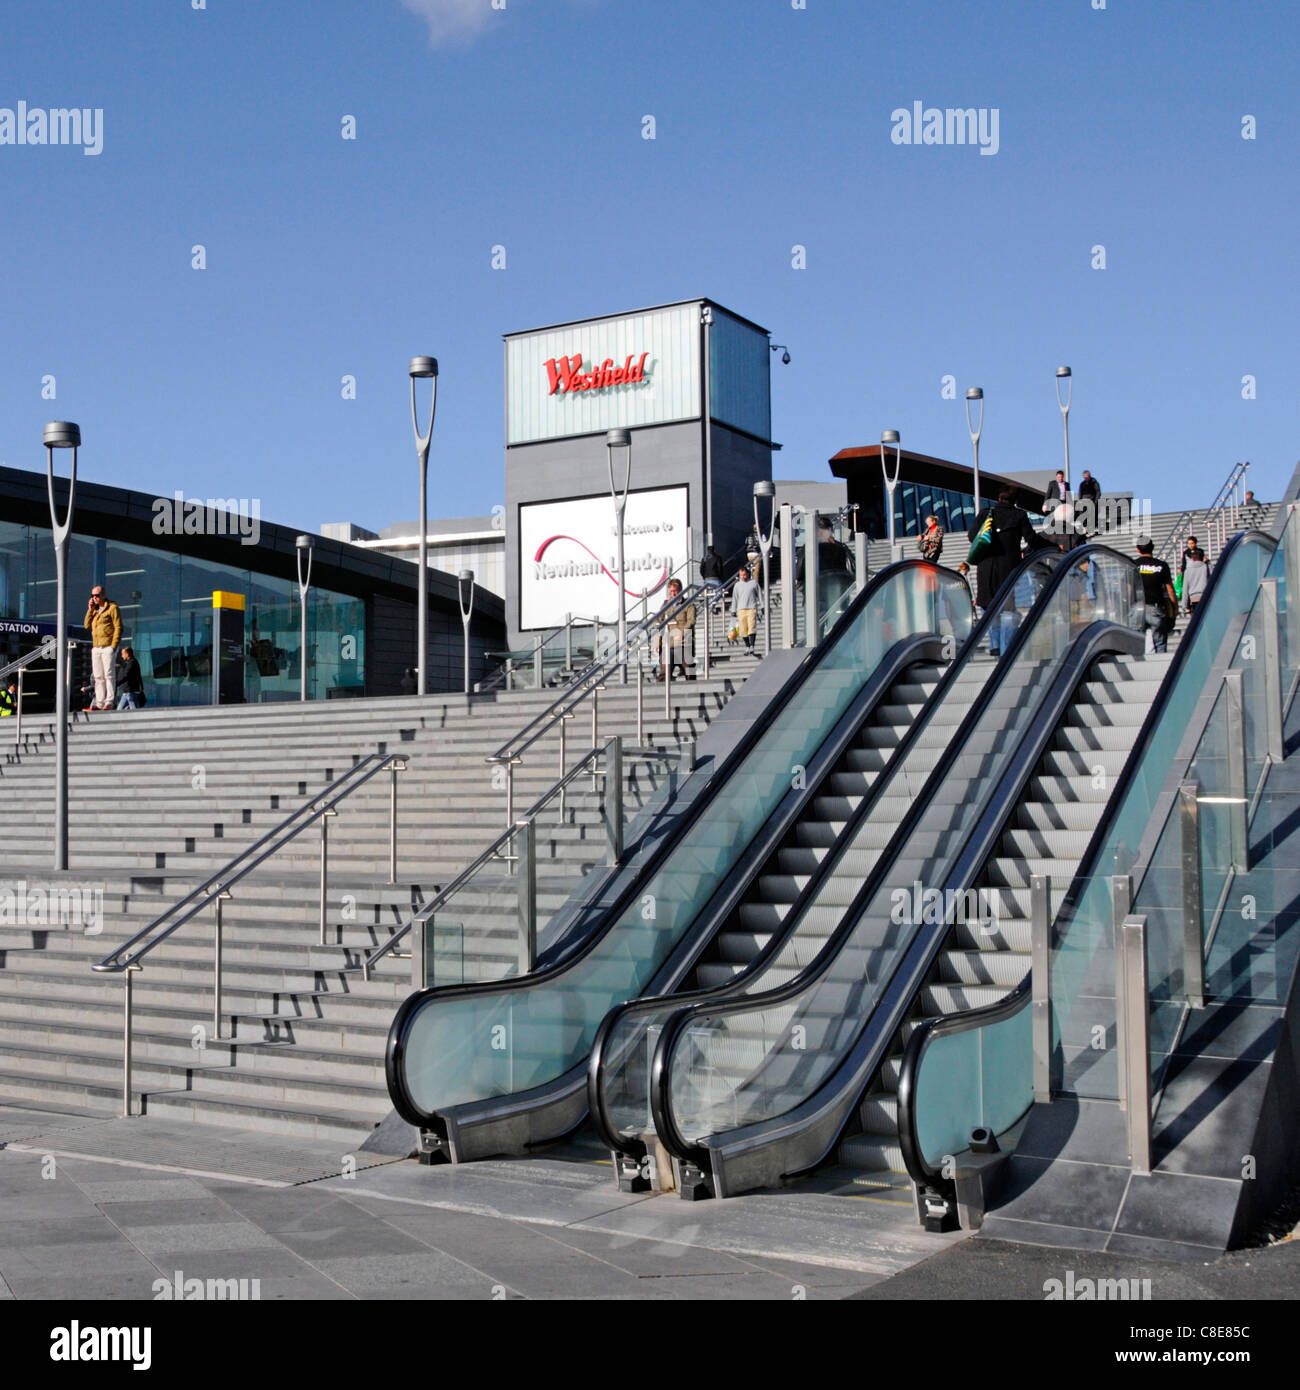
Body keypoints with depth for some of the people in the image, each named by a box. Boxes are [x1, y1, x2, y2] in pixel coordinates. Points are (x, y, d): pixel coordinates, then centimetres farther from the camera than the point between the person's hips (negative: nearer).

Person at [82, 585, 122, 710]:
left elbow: (118, 628, -8)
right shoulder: (95, 609, 19)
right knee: (98, 677, 5)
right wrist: (90, 609, 3)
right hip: (96, 648, 7)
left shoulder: (112, 607, -3)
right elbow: (87, 625, 12)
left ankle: (109, 703, -11)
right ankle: (100, 703, 7)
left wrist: (114, 646, -15)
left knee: (108, 675, -10)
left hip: (108, 647, -7)